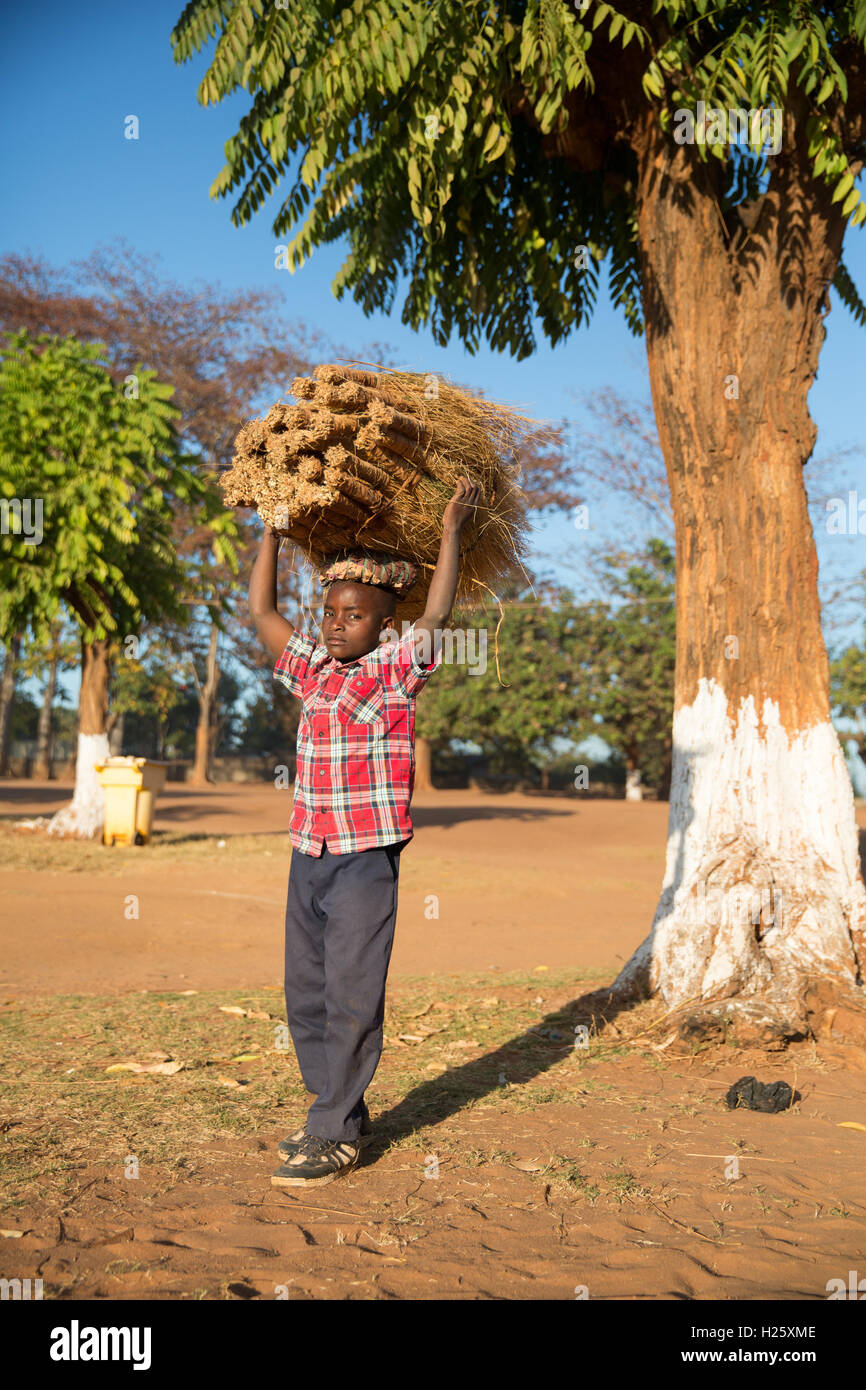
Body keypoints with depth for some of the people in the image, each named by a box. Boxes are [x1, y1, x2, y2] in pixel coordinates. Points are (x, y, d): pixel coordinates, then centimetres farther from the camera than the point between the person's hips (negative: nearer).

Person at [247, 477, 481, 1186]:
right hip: (309, 856, 6)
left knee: (351, 999, -3)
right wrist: (272, 529, 18)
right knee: (306, 995, 12)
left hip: (367, 861, -6)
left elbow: (436, 617, -18)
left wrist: (452, 532, -14)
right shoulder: (313, 669, 11)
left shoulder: (395, 671, -4)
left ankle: (335, 1133, 6)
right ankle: (341, 1110, 26)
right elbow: (261, 611, 17)